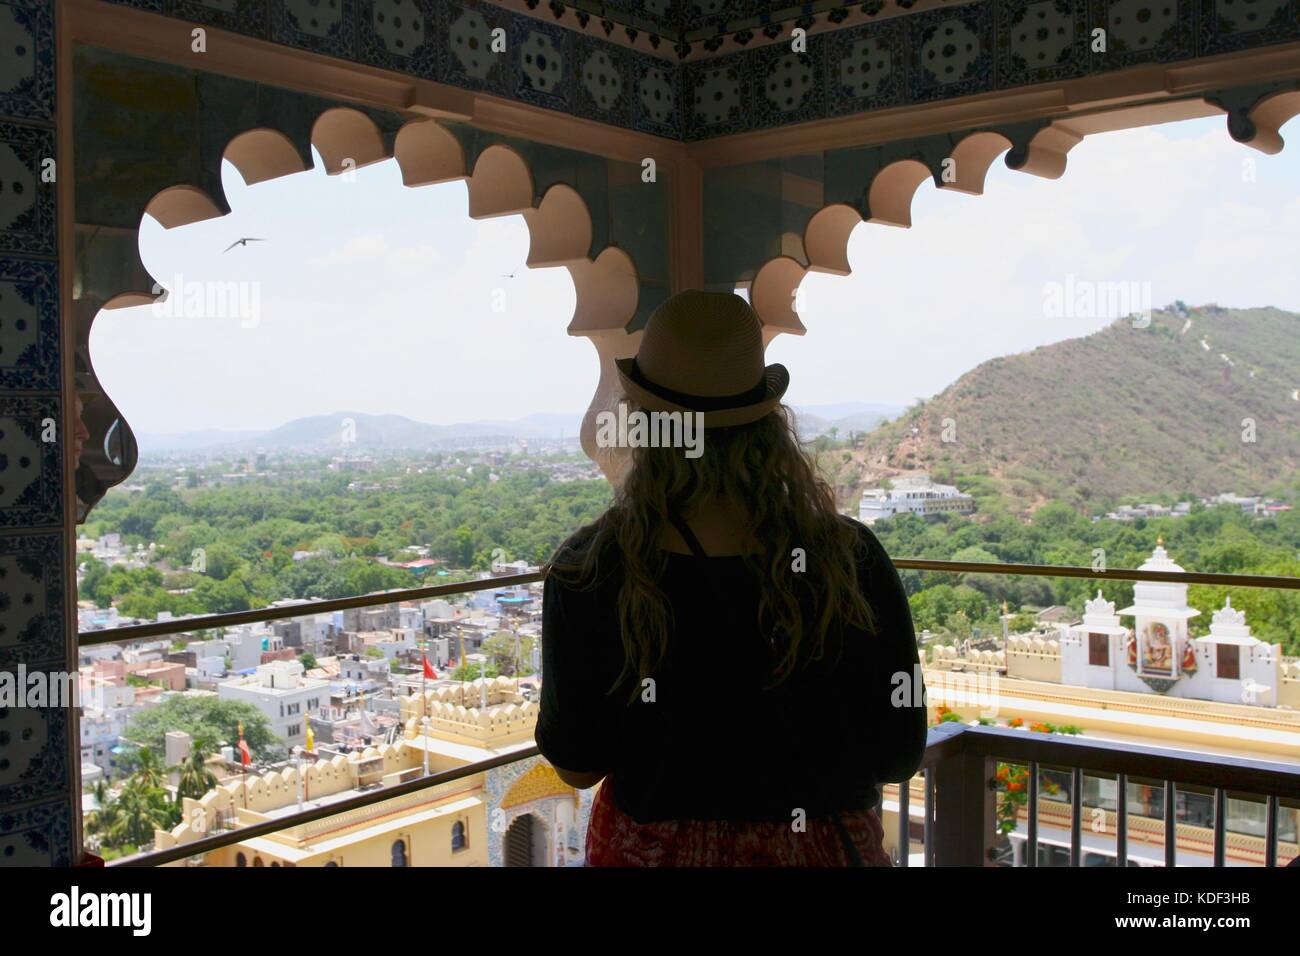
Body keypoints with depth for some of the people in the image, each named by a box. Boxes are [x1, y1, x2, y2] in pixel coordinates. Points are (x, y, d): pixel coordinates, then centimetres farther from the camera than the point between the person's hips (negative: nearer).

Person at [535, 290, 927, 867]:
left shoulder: (588, 573, -18)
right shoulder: (852, 560, -17)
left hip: (652, 846, 0)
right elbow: (900, 755, -9)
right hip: (824, 844, 0)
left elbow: (576, 765, -8)